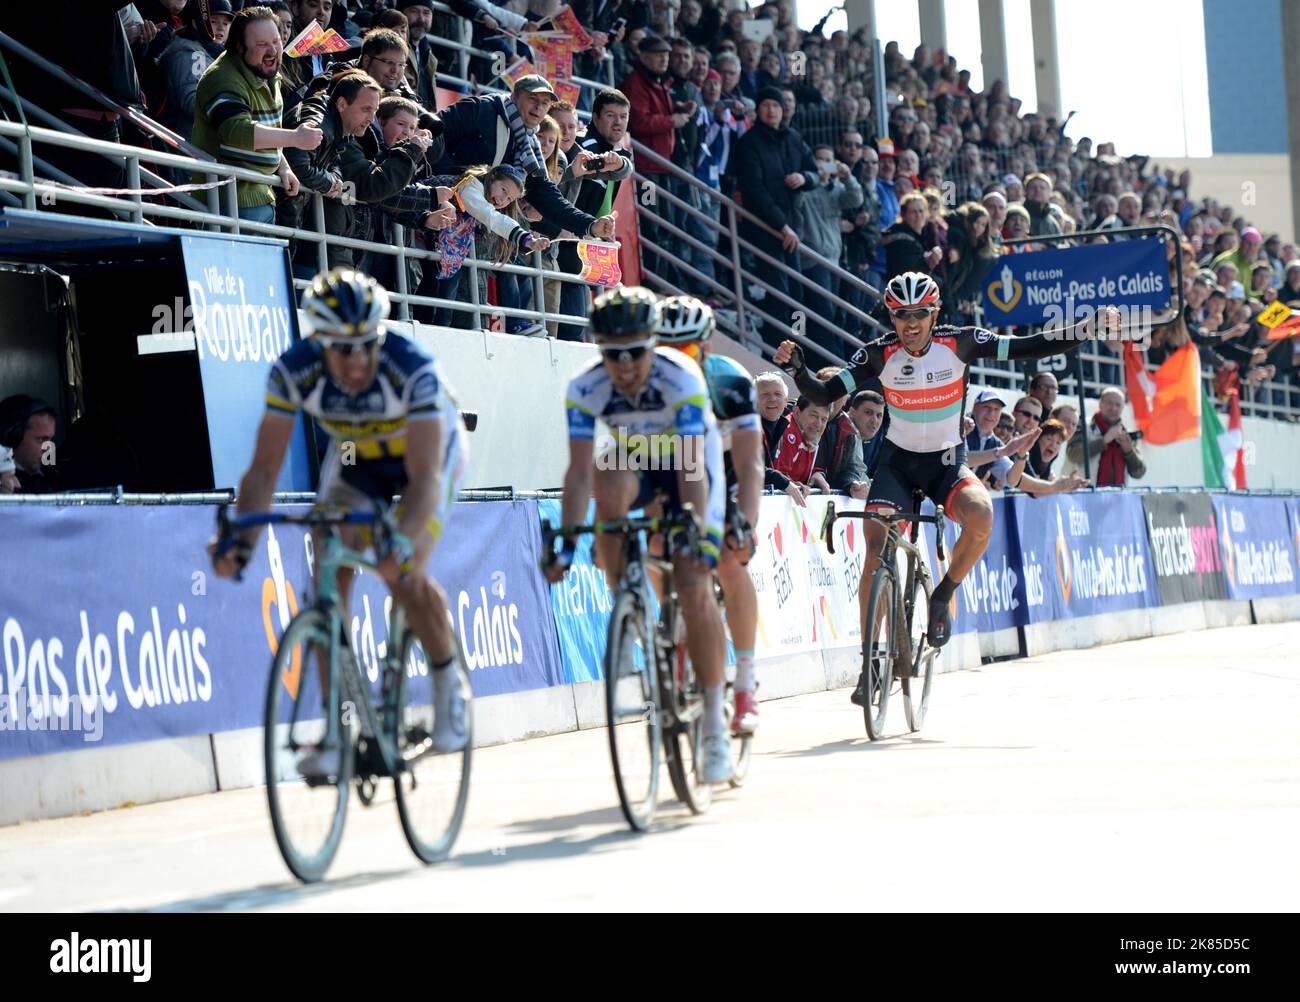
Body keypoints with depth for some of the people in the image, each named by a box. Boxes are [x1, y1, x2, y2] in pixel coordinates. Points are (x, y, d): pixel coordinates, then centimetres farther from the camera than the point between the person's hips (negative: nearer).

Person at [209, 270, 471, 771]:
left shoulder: (412, 369, -38)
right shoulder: (293, 372, -29)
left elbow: (425, 475, -43)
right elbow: (264, 468, -27)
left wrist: (400, 540, -60)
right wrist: (242, 537, -43)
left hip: (430, 451, -3)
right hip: (354, 457, 3)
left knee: (403, 575, -23)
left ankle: (449, 684, 3)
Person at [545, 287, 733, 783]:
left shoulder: (681, 378, -33)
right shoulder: (585, 387, -25)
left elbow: (692, 470, -37)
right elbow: (580, 470, -28)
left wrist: (701, 538, -46)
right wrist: (566, 545, -36)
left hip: (689, 464, -3)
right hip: (634, 461, 3)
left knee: (694, 589, -17)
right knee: (608, 482, -35)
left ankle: (715, 725, -8)